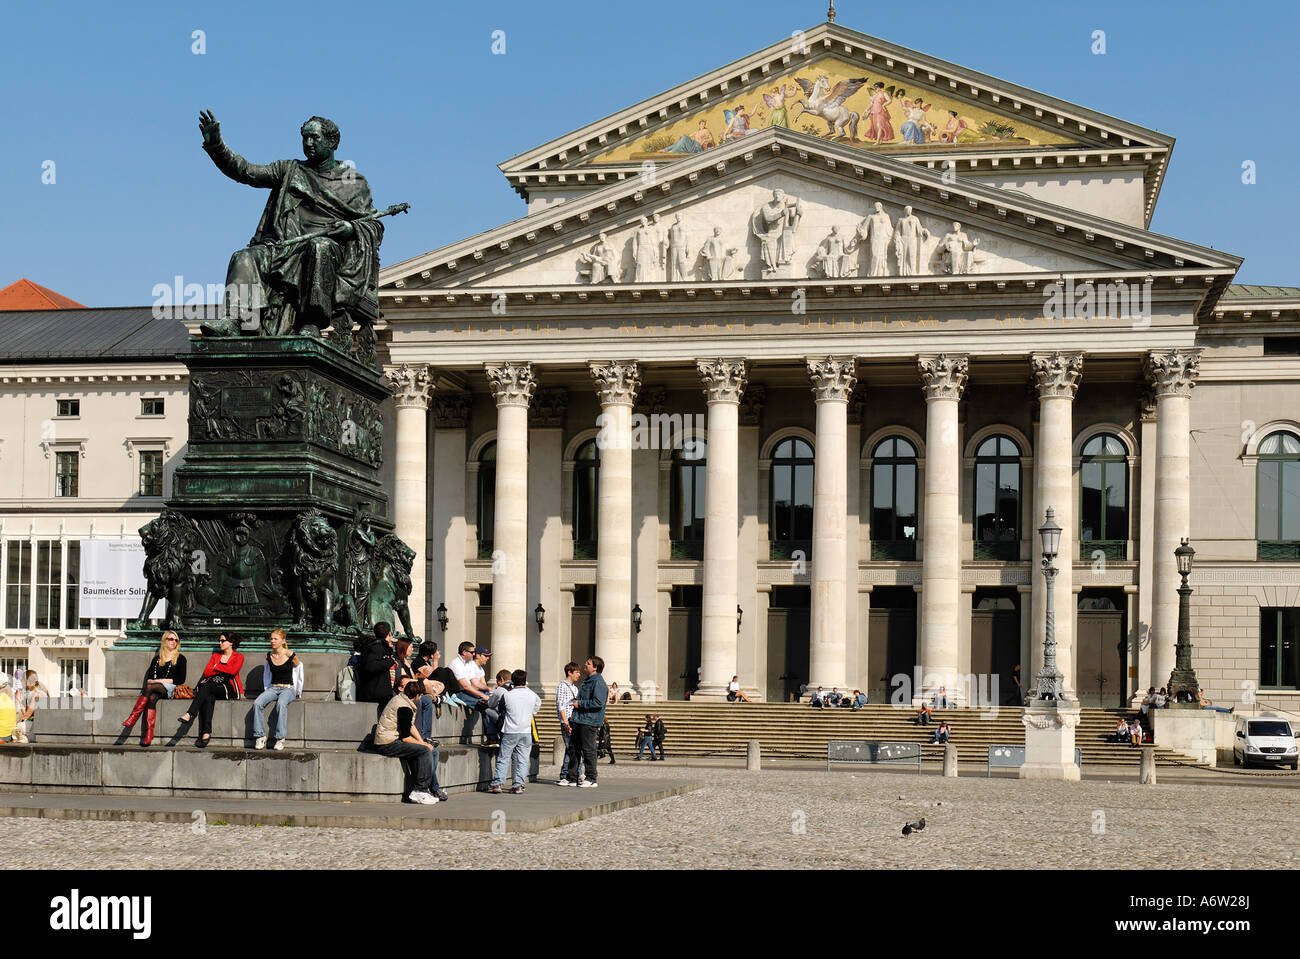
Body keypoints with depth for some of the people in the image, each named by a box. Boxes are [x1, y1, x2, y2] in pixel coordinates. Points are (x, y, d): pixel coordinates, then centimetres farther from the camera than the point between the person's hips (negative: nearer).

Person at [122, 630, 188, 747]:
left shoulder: (180, 658, 12)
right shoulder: (157, 658, 22)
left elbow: (181, 680, 2)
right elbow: (149, 678, 19)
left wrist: (162, 681, -4)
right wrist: (151, 681, -5)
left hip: (170, 689, -2)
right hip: (155, 689, 3)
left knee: (151, 687, -34)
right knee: (152, 697, -35)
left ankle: (133, 717, -40)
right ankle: (149, 733, -48)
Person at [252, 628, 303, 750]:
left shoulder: (290, 655, -5)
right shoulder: (269, 657, 7)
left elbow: (299, 667, 12)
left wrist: (298, 692, 18)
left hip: (288, 688, -4)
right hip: (272, 688, 4)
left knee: (281, 704, -38)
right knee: (257, 703, -26)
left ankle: (280, 738, -33)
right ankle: (260, 736, -21)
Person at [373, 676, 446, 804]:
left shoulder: (400, 697, 10)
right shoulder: (405, 709, -21)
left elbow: (411, 726, 16)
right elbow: (405, 738, -19)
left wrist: (422, 742, 6)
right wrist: (423, 744, -5)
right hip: (387, 744, -10)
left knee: (433, 751, 4)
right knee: (425, 751, -24)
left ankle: (433, 789, 1)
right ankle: (419, 791, -20)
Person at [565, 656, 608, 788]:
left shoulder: (598, 682, -13)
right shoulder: (587, 681, 19)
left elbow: (598, 702, -23)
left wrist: (580, 703, -15)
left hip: (589, 722, -10)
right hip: (579, 721, 10)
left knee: (588, 750, -3)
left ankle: (591, 780, 4)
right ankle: (572, 778, 16)